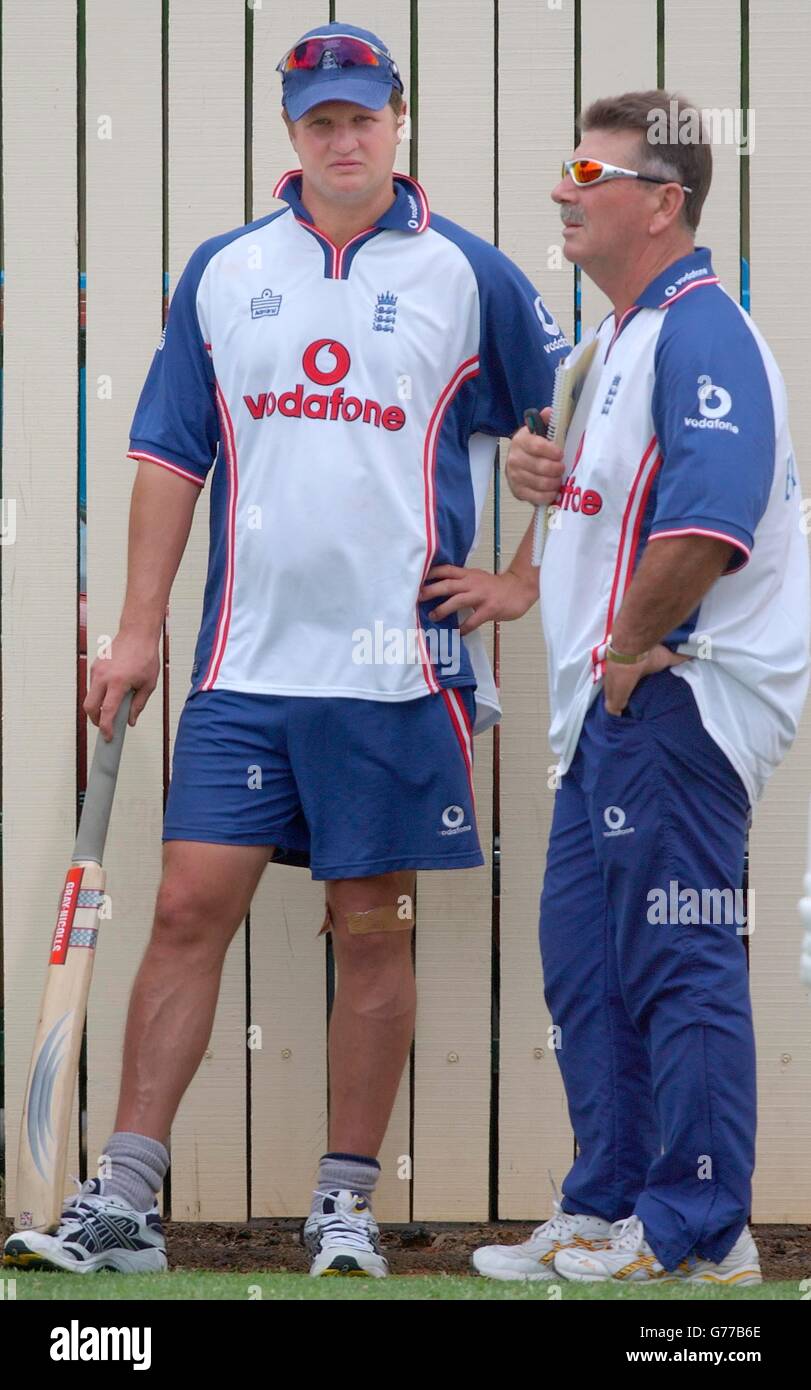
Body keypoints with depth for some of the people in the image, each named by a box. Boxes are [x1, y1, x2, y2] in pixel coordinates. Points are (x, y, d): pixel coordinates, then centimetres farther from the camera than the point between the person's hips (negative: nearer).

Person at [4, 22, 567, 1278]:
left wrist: (525, 582, 3)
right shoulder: (222, 274, 9)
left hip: (397, 666, -2)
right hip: (243, 664, 2)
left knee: (372, 930, 3)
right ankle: (124, 1206, -1)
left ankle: (346, 1208, 10)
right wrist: (139, 633, 7)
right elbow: (171, 458, 11)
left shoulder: (469, 278, 2)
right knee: (189, 908, -2)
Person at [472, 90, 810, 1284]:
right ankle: (609, 1207, 23)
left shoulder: (701, 331, -16)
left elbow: (711, 517, -27)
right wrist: (549, 476, 8)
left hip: (672, 696, -11)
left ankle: (698, 1233, -1)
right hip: (617, 706, 11)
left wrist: (635, 648, -18)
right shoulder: (631, 333, 18)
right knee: (587, 959, 15)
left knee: (679, 962, -6)